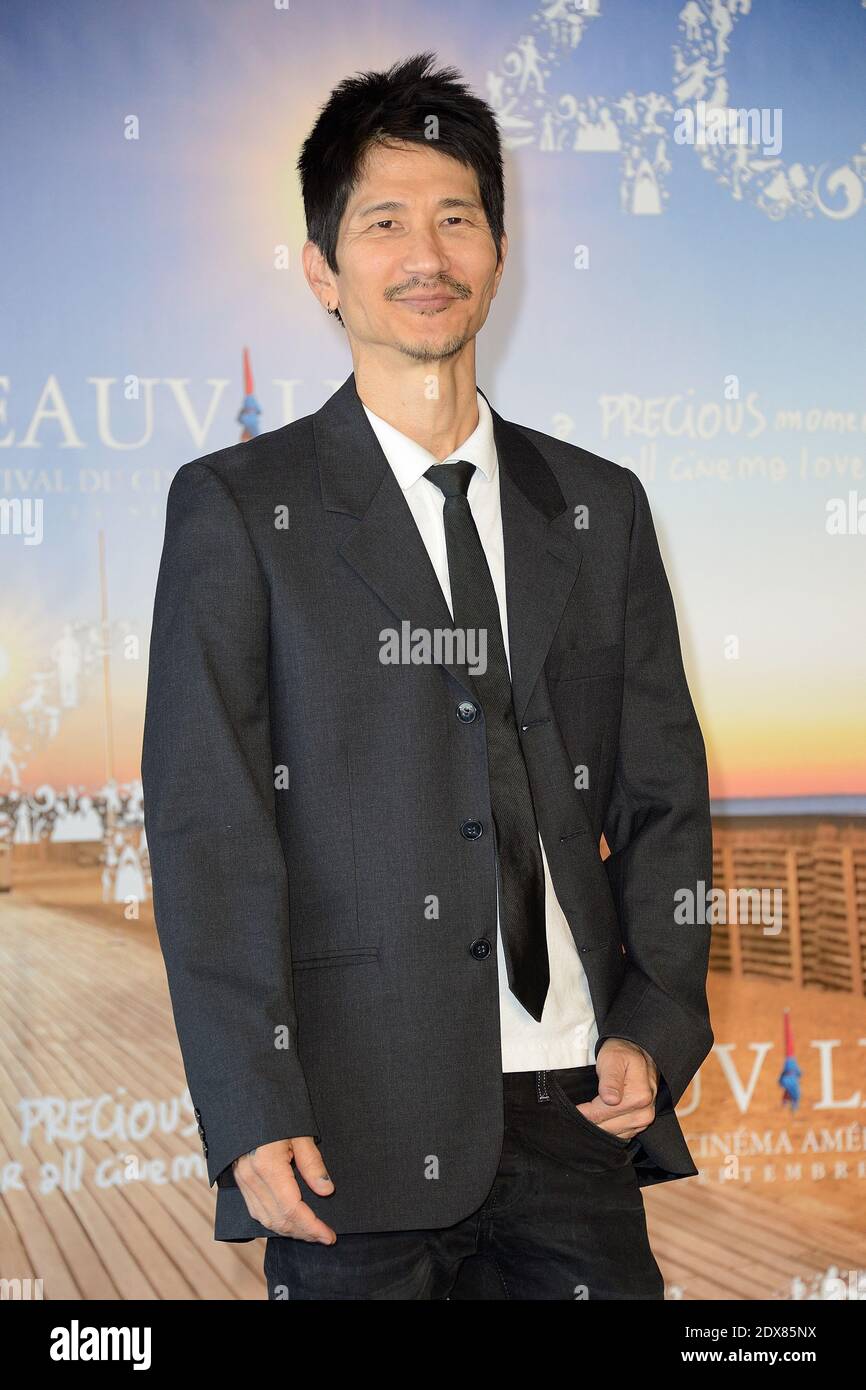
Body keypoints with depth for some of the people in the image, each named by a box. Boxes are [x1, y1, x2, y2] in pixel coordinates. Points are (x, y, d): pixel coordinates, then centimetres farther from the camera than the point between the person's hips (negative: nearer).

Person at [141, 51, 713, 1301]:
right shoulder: (236, 508, 1)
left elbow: (664, 793, 14)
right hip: (357, 1127, -3)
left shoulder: (599, 507, 12)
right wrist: (251, 1115, -11)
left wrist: (656, 1027, 1)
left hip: (573, 1106, 3)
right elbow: (204, 830, -4)